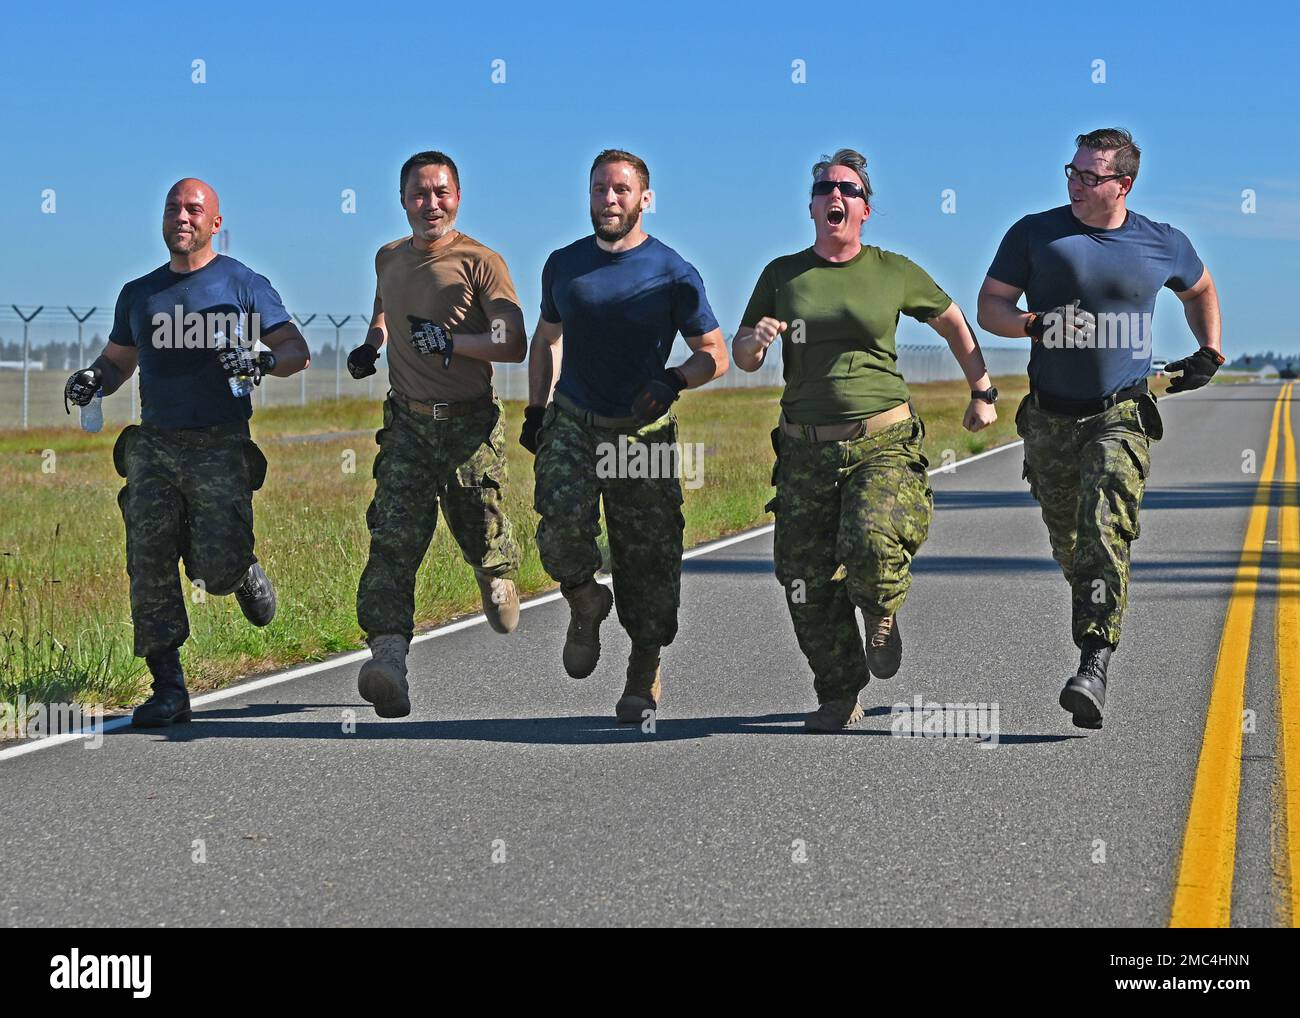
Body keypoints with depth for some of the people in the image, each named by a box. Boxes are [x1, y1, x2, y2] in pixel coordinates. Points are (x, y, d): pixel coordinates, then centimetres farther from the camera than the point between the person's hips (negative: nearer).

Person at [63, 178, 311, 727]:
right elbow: (117, 360, 27)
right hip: (153, 447, 4)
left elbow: (298, 348, 3)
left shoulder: (242, 283, 4)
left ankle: (245, 571, 26)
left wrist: (264, 361, -19)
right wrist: (92, 379, 4)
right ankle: (168, 688, -2)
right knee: (148, 568, -7)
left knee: (216, 571, -12)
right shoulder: (139, 293, 17)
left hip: (220, 448, -4)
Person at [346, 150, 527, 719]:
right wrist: (372, 345, 13)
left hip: (470, 422, -3)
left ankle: (497, 576, 47)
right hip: (407, 422, 3)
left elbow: (515, 345, -14)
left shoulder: (480, 262, -8)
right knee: (392, 539, -15)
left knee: (483, 536, 8)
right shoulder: (389, 259, 10)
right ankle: (388, 659, -27)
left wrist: (450, 340, -24)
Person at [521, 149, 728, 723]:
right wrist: (536, 409, 12)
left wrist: (672, 382, -18)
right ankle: (586, 605, 10)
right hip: (571, 423, 2)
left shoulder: (673, 274, -3)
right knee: (563, 529, -21)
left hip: (643, 433, -2)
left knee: (648, 559, -1)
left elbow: (714, 353, 1)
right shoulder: (564, 265, 7)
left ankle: (644, 676, 15)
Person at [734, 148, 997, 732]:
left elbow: (953, 323, 20)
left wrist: (982, 392, 15)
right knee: (807, 583, -2)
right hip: (806, 448, 3)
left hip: (883, 442, -2)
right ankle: (838, 698, 16)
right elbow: (742, 359, 14)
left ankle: (881, 614, 7)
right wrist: (756, 339, -9)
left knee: (870, 544, -28)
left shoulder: (894, 272, 5)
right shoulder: (782, 274, 10)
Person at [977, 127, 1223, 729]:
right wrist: (1035, 324, -18)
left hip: (1123, 415, -2)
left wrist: (1210, 353, 12)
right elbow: (989, 306, 1)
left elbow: (1200, 290, 24)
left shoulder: (1163, 245, 3)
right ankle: (1097, 623, 41)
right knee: (1068, 541, 11)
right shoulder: (1035, 234, 0)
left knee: (1106, 532, -19)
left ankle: (1093, 668, -28)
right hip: (1051, 418, 2)